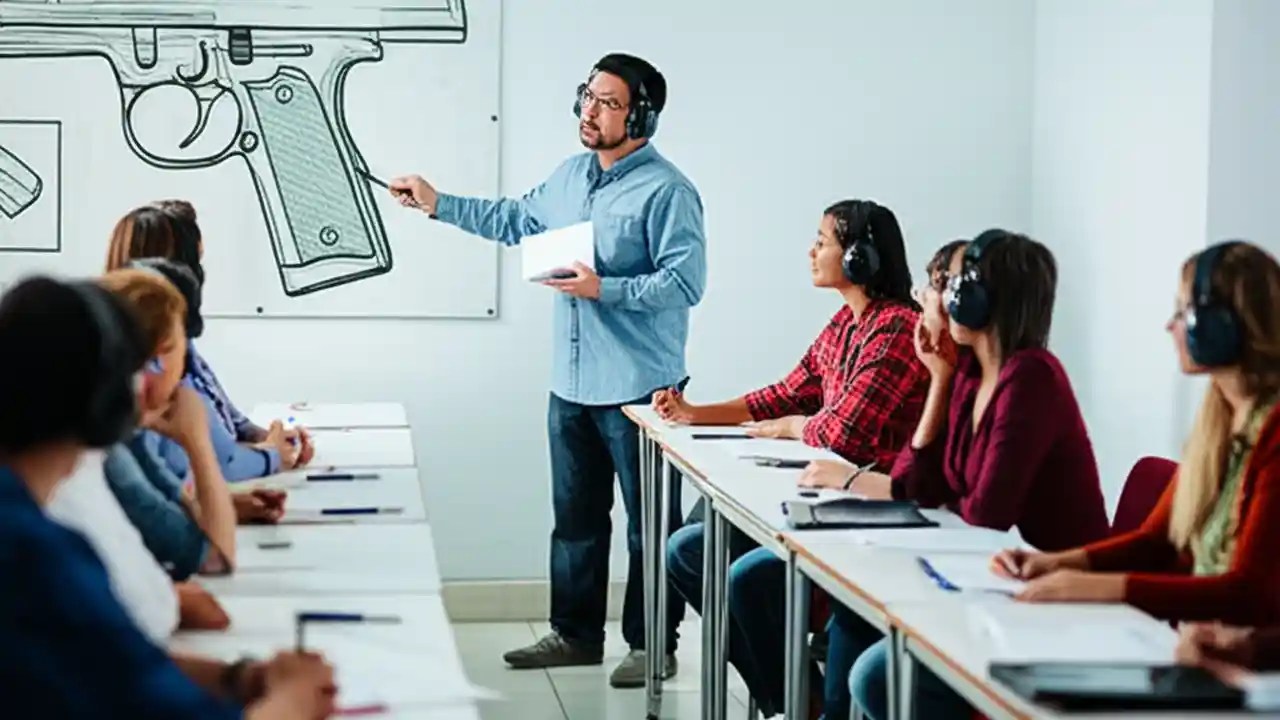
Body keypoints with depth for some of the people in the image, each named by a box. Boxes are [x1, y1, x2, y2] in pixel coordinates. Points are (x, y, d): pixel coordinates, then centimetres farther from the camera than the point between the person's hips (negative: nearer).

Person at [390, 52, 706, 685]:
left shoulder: (666, 191, -15)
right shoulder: (570, 175, 10)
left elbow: (686, 281, -21)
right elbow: (514, 220, 26)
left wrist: (603, 288, -24)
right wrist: (437, 204, 23)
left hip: (638, 388, -8)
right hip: (571, 384, 8)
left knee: (651, 524, 4)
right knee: (574, 515, 16)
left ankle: (652, 645, 13)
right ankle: (575, 633, 28)